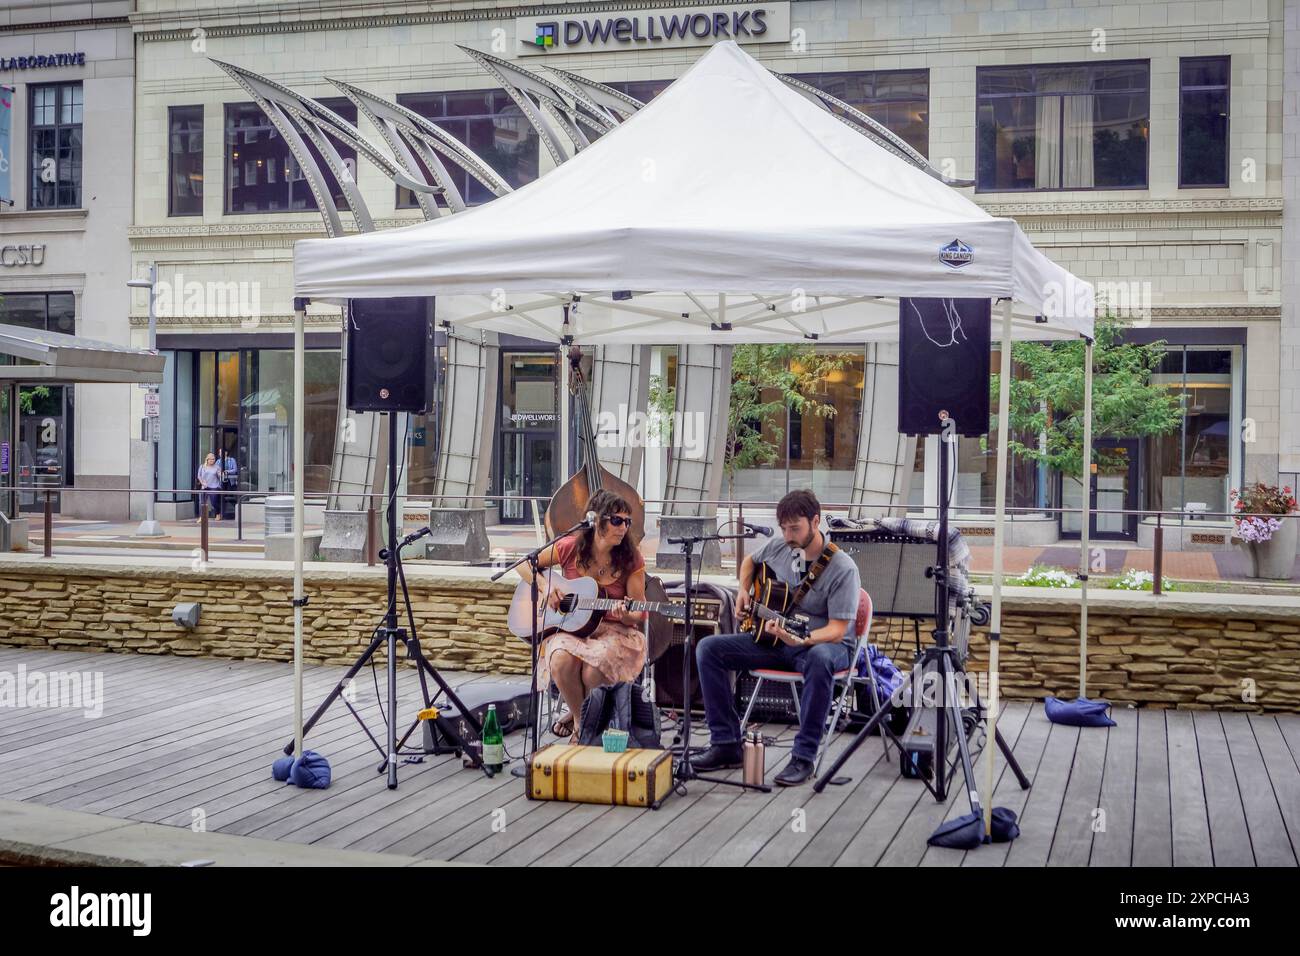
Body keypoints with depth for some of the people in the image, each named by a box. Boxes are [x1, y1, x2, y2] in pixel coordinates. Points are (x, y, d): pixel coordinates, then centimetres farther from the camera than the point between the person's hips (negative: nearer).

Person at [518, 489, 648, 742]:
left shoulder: (630, 559, -4)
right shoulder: (570, 548, -3)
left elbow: (639, 614, -2)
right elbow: (524, 565, 10)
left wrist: (627, 615, -25)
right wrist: (546, 586, -7)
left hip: (615, 630, -1)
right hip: (570, 627, 1)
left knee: (594, 667, -33)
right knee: (562, 660, -34)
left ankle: (582, 717, 2)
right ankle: (580, 721, -5)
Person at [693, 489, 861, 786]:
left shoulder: (843, 569, -18)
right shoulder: (779, 546, -1)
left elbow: (837, 629, -22)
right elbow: (750, 561, 24)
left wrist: (803, 639, -40)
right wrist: (743, 592, 6)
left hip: (823, 643, -6)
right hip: (773, 639, 6)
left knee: (820, 660, -44)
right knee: (708, 648, -11)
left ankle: (803, 757, -32)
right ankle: (727, 744, -8)